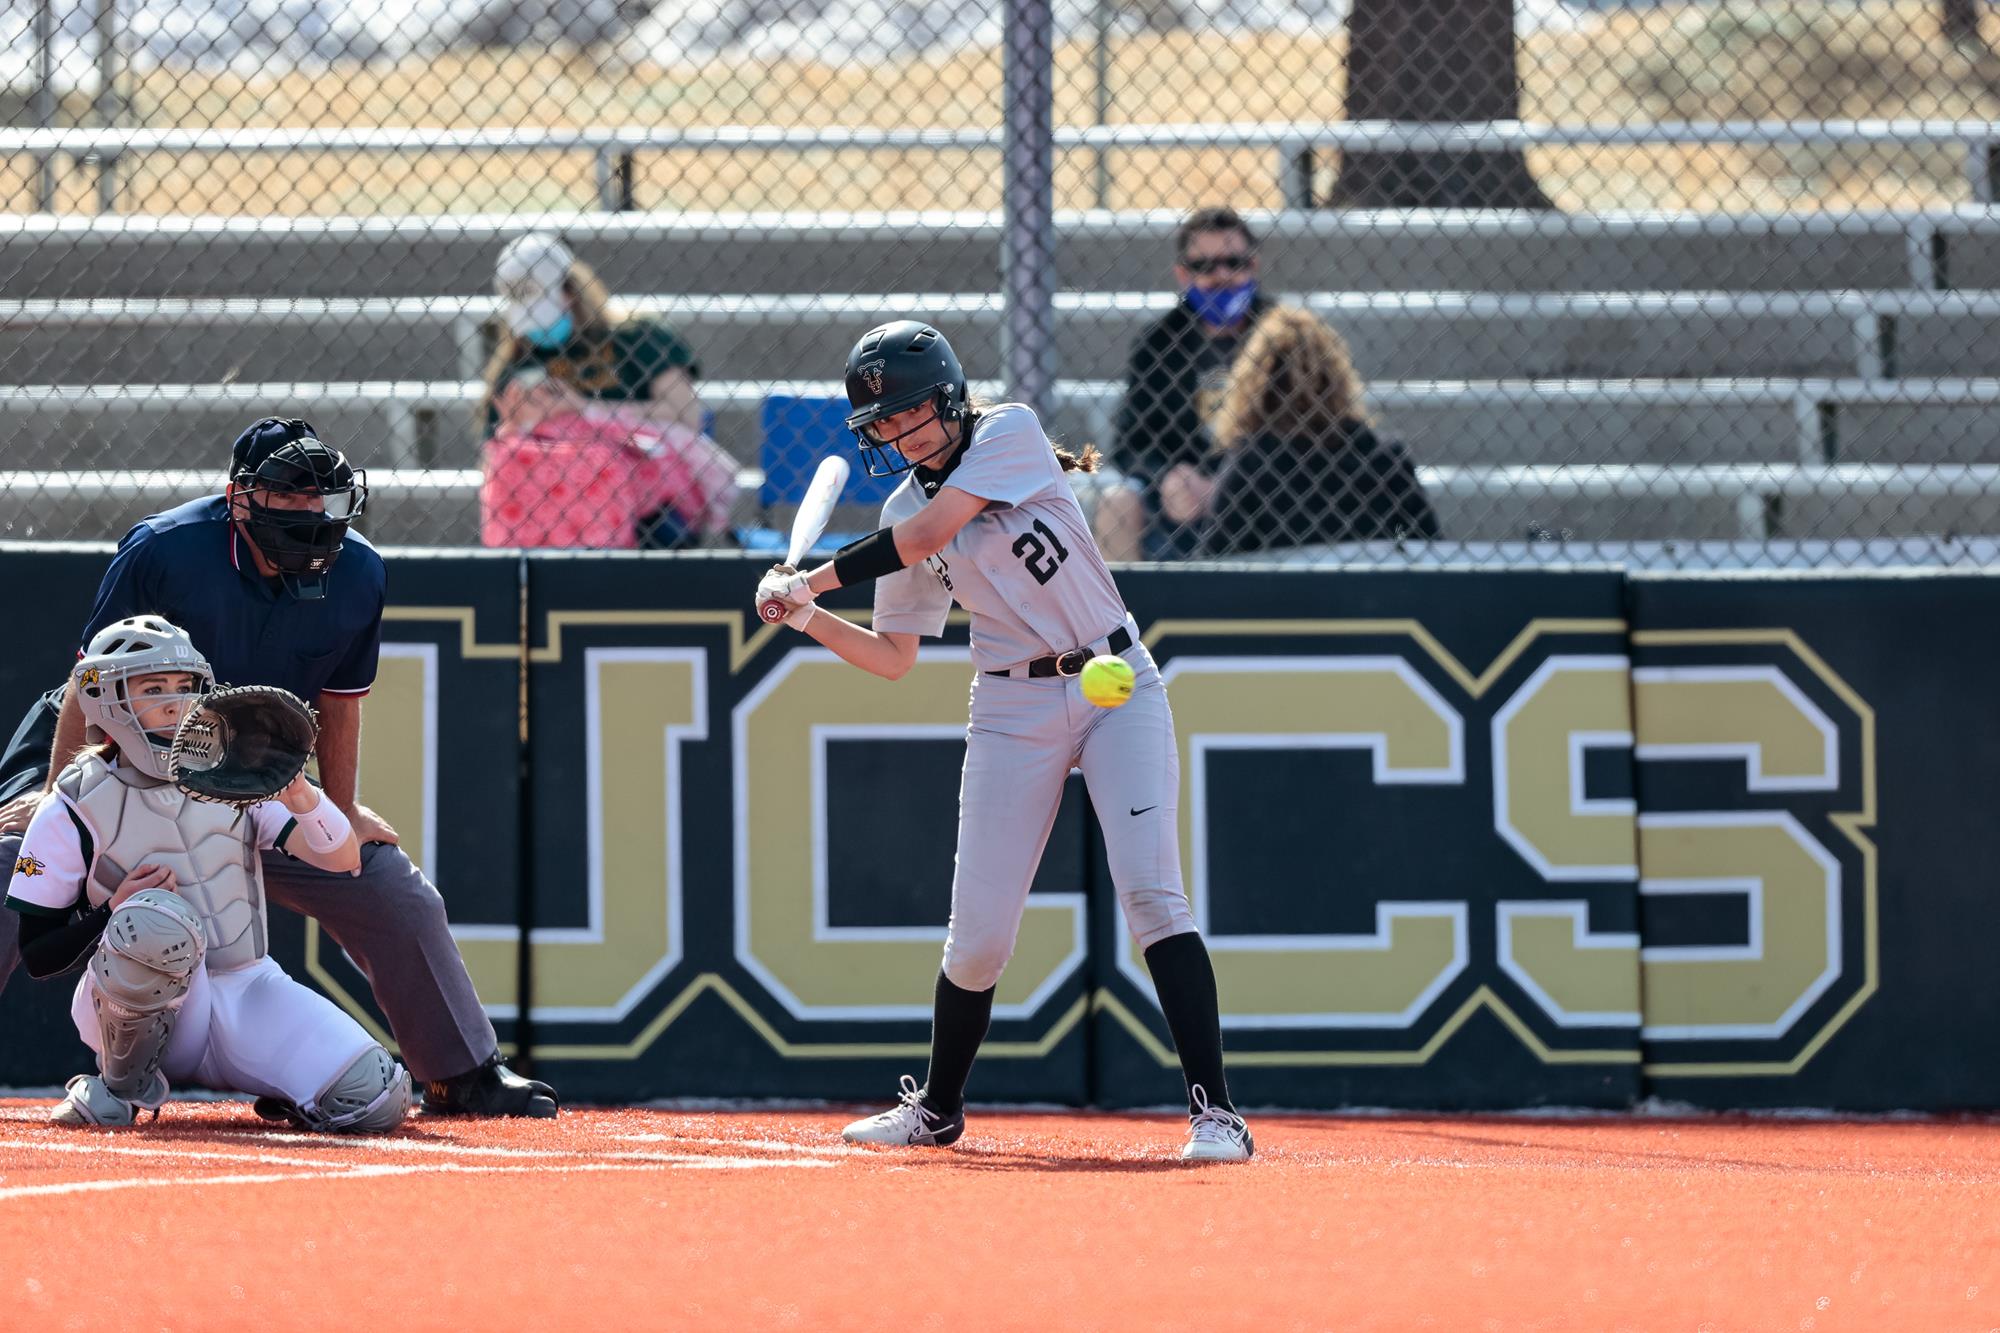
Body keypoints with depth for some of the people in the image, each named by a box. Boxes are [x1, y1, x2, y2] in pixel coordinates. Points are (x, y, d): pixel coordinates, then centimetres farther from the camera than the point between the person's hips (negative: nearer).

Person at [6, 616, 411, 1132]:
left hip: (247, 993, 3)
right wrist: (114, 911, -20)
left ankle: (283, 1097, 12)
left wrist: (298, 794, -24)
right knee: (159, 920, -39)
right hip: (139, 1008, -3)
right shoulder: (76, 808, -4)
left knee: (375, 1099, -22)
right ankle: (123, 1086, -14)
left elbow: (345, 860, -4)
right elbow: (36, 957, -3)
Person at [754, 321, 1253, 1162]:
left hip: (1116, 686, -4)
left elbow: (928, 535, -16)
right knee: (979, 934, -1)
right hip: (1015, 707, 4)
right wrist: (807, 618, -2)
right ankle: (938, 1108, 23)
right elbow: (894, 658, 13)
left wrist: (816, 579, -7)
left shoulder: (1010, 432, -6)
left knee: (1151, 893, -18)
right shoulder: (905, 510, 7)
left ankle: (1214, 1113, -18)